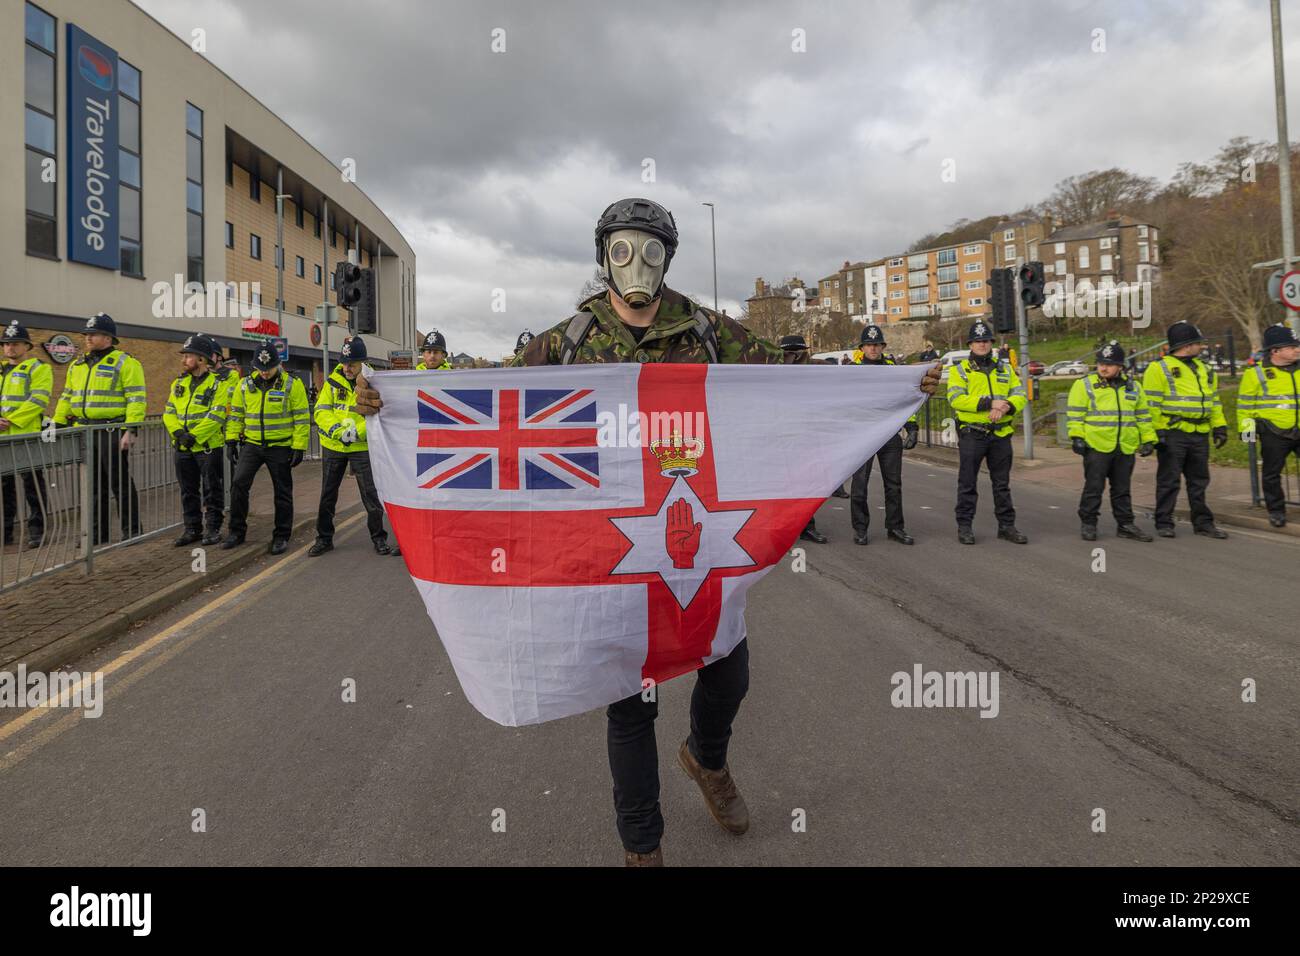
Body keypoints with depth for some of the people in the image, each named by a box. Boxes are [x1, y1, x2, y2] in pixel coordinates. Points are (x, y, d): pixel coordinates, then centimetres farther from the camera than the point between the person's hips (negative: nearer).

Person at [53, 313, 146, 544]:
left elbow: (137, 399, -12)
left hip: (111, 432, -7)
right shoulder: (77, 366, 17)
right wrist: (57, 425, 16)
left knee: (121, 484, -2)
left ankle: (131, 532, 6)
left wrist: (131, 430, -19)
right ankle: (97, 533, 19)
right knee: (94, 485, 11)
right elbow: (66, 398, 23)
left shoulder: (125, 364, -6)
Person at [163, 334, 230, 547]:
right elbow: (169, 412, 8)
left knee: (211, 490, 2)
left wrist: (194, 436, -21)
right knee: (188, 491, 12)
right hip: (182, 449, 6)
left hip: (208, 446, -6)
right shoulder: (179, 383, 11)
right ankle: (192, 529, 22)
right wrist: (178, 432, -10)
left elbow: (216, 416, -17)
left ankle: (213, 528, 11)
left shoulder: (218, 384, -9)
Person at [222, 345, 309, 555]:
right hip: (251, 444, 3)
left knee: (282, 492, 4)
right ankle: (237, 531, 8)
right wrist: (233, 439, 7)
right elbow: (236, 414, 14)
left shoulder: (292, 385, -5)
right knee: (238, 484, -7)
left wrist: (299, 447, -9)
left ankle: (282, 536, 15)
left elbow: (301, 418, -5)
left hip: (280, 447, -3)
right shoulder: (245, 385, 6)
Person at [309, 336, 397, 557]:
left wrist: (357, 432, -30)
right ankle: (324, 538, 24)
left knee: (371, 494, 1)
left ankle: (379, 538, 15)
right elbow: (321, 412, -7)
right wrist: (339, 430, -24)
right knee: (327, 495, 11)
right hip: (333, 447, 3)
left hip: (362, 447, -3)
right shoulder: (333, 381, 0)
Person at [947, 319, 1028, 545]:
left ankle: (1006, 526, 18)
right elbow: (956, 398, -14)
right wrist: (989, 403, -22)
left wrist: (1006, 407, -16)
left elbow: (1019, 396, 7)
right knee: (968, 482, 2)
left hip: (1001, 434, 4)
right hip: (972, 434, -4)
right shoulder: (959, 370, 1)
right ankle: (964, 527, 9)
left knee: (1002, 483, 10)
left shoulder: (1005, 369, 14)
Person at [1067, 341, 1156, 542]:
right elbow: (1075, 414, -4)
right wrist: (1077, 437, -12)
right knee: (1094, 487, 0)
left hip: (1126, 449, 4)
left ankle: (1125, 525, 20)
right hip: (1096, 447, -4)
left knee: (1123, 489, 12)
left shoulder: (1133, 387, 14)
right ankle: (1088, 523, 11)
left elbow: (1143, 416, 18)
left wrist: (1148, 440, 13)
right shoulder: (1084, 384, -1)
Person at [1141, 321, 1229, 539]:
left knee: (1199, 480, 12)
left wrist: (1219, 427, 16)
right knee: (1169, 481, -1)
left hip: (1199, 435, 7)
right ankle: (1164, 523, 7)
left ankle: (1203, 523, 20)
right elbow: (1152, 404, -11)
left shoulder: (1204, 370, 18)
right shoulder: (1159, 369, -6)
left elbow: (1214, 401, 23)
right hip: (1173, 433, -7)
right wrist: (1157, 431, -16)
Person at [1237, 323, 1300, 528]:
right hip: (1274, 435, -3)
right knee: (1272, 474, 6)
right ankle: (1276, 511, 19)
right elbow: (1245, 404, 0)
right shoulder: (1256, 374, -3)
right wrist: (1246, 428, -4)